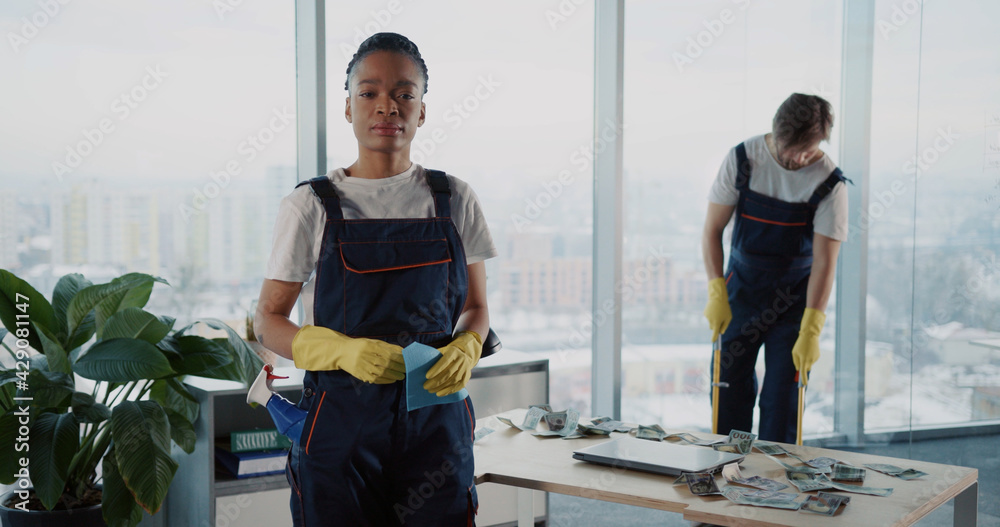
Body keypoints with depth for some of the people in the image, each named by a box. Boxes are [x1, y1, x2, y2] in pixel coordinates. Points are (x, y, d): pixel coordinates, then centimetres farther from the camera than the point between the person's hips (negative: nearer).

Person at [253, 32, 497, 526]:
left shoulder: (454, 200, 5)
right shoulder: (309, 206, -1)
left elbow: (476, 307, 11)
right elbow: (269, 320, 1)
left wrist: (466, 349, -11)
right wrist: (344, 351, -17)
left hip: (436, 417, 2)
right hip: (341, 418, -1)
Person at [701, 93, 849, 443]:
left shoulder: (829, 183, -16)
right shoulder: (742, 159, -12)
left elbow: (824, 262, -18)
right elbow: (712, 230, -8)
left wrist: (810, 331, -25)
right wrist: (717, 293, -18)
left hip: (795, 296, -2)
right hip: (742, 288, 2)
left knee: (783, 396, -2)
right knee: (728, 386, 6)